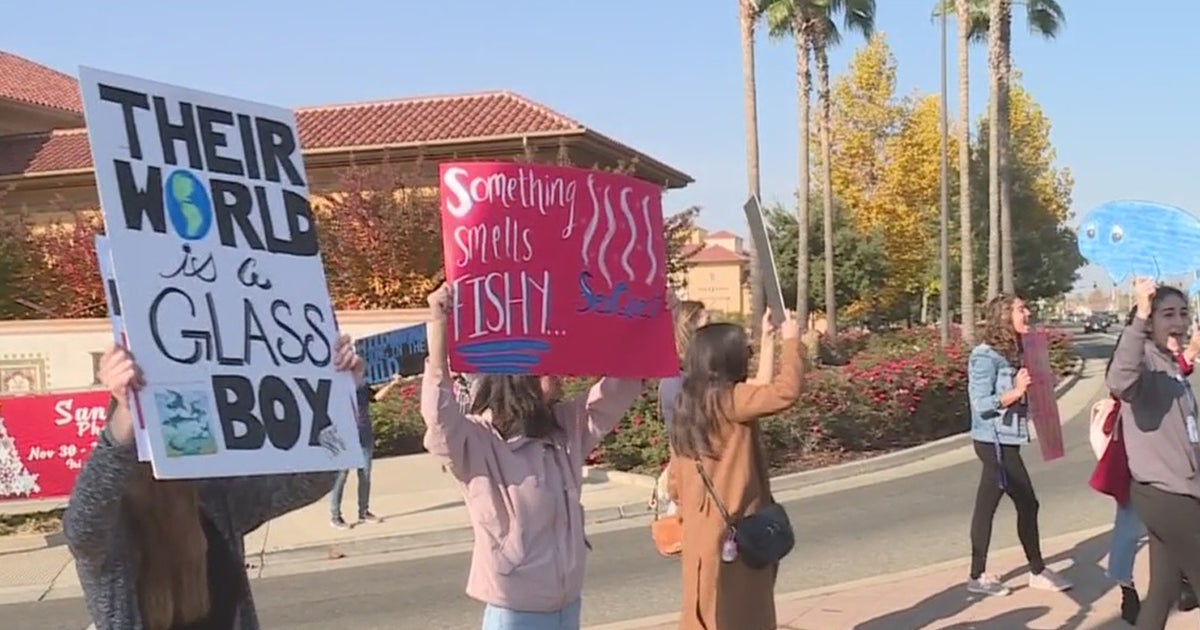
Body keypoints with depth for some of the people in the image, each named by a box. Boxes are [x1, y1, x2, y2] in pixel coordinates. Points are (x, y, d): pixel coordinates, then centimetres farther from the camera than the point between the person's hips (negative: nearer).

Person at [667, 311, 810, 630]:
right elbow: (786, 392, -27)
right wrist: (791, 341, -14)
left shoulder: (689, 405, 7)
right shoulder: (726, 400, -17)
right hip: (731, 529, -8)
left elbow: (676, 480, 12)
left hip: (704, 528, 8)